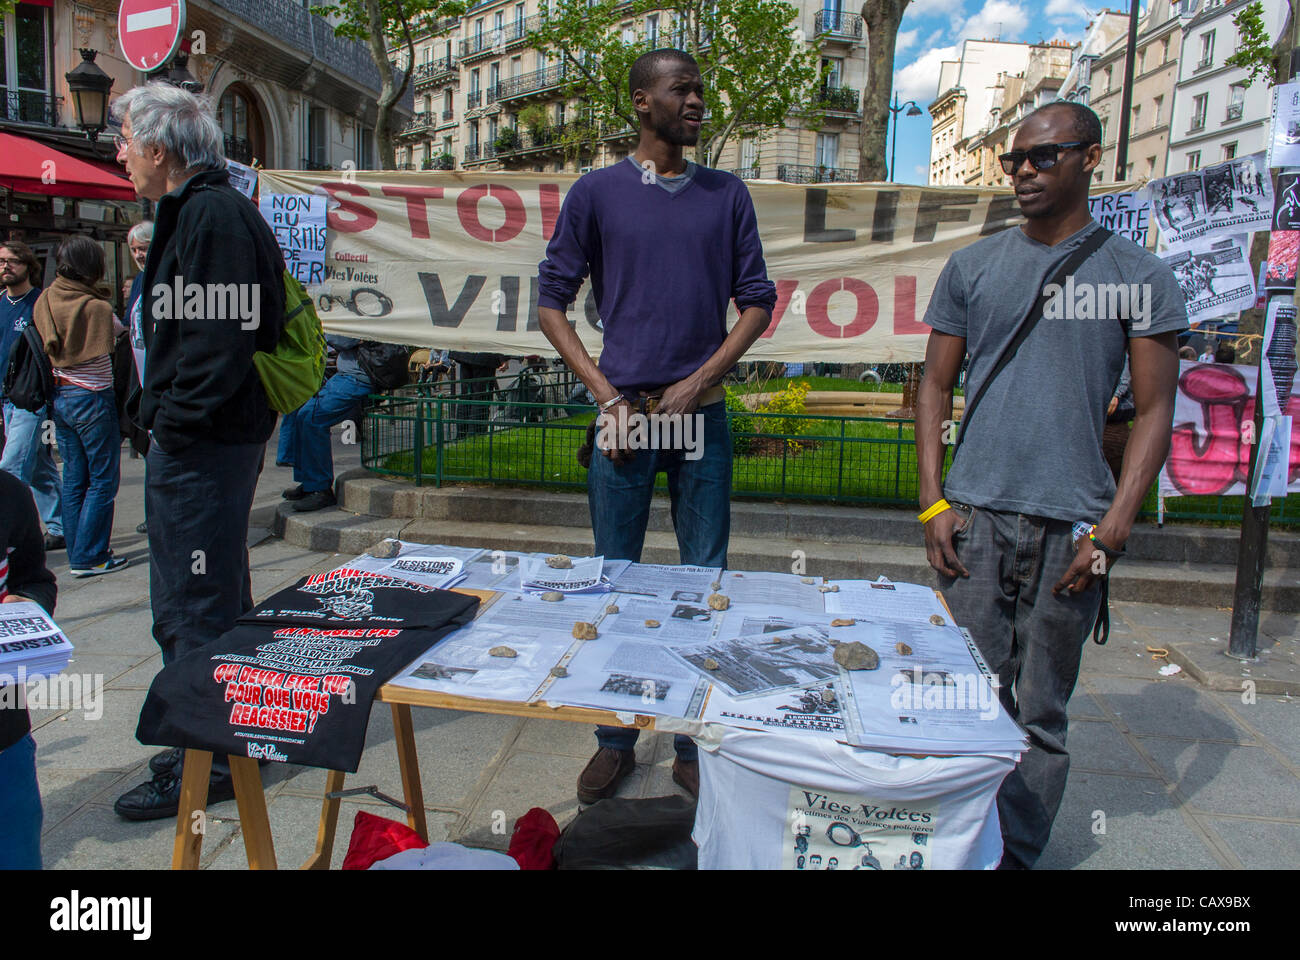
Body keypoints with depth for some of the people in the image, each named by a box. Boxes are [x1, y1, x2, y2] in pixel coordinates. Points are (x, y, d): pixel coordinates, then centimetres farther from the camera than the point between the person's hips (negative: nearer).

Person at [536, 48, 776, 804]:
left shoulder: (728, 195, 8)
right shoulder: (597, 193, 4)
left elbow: (758, 302, 7)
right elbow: (553, 301, 3)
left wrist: (698, 384, -6)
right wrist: (606, 395, -7)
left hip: (702, 414, 1)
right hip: (624, 414, -1)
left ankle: (696, 746, 22)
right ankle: (615, 741, 24)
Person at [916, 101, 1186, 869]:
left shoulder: (1140, 277, 4)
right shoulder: (972, 267, 10)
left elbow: (1155, 411, 3)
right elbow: (936, 386, 11)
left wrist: (1112, 529, -7)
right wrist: (933, 500, 1)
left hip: (1071, 524, -1)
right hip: (974, 516, 2)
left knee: (1041, 713, 7)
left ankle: (1017, 855, 23)